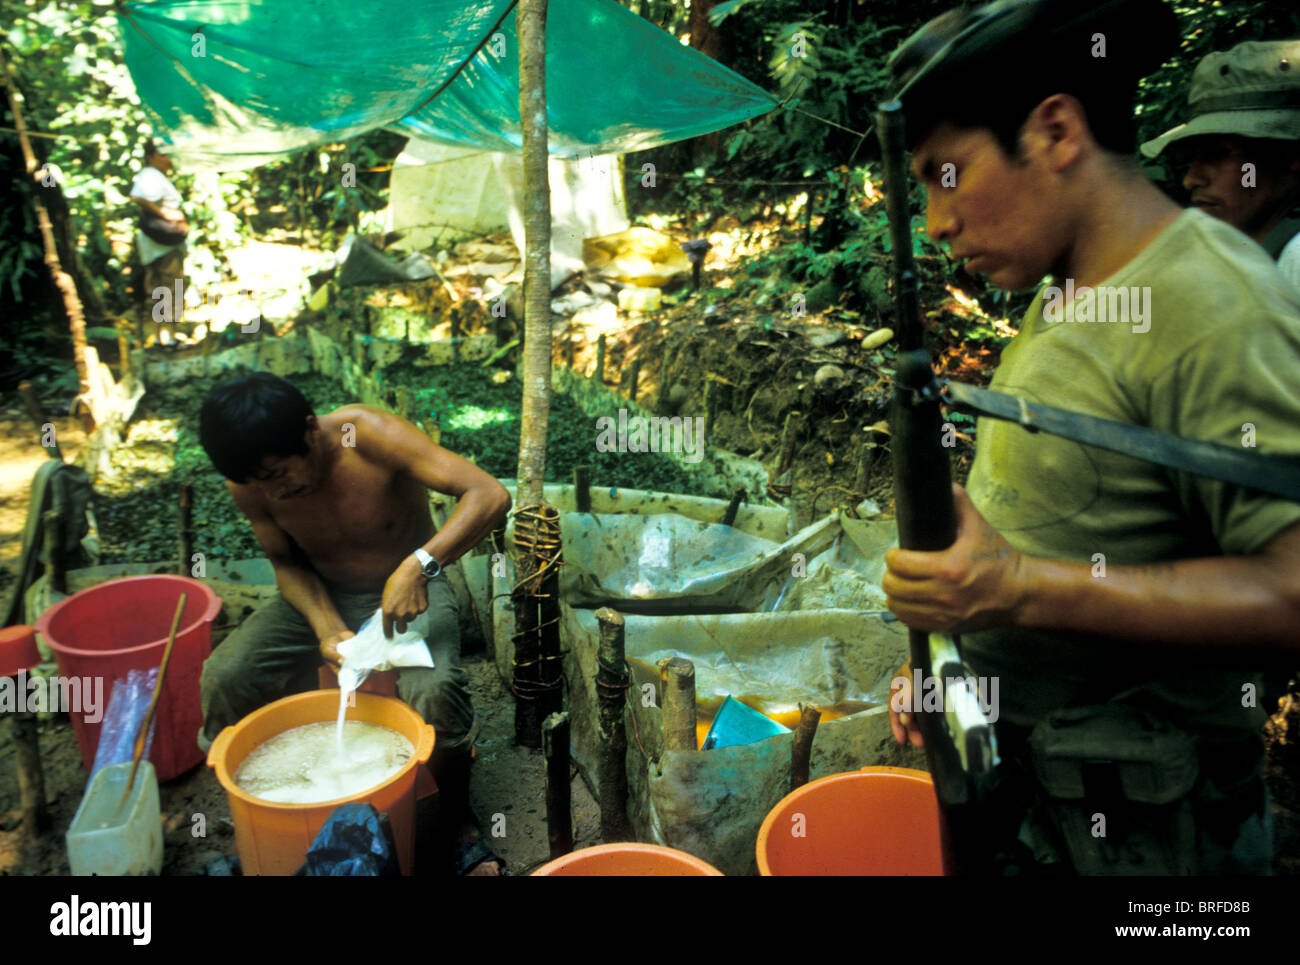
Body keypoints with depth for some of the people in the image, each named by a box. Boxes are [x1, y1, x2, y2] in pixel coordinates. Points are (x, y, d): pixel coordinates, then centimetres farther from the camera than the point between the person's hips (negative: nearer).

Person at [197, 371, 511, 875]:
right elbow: (286, 561, 0)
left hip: (408, 589, -4)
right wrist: (326, 628, -18)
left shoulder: (367, 436, -29)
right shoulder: (247, 483, -16)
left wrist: (419, 566, -46)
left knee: (434, 691, -31)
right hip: (321, 595, 4)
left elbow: (490, 495, -35)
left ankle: (459, 821, -3)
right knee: (223, 678, -16)